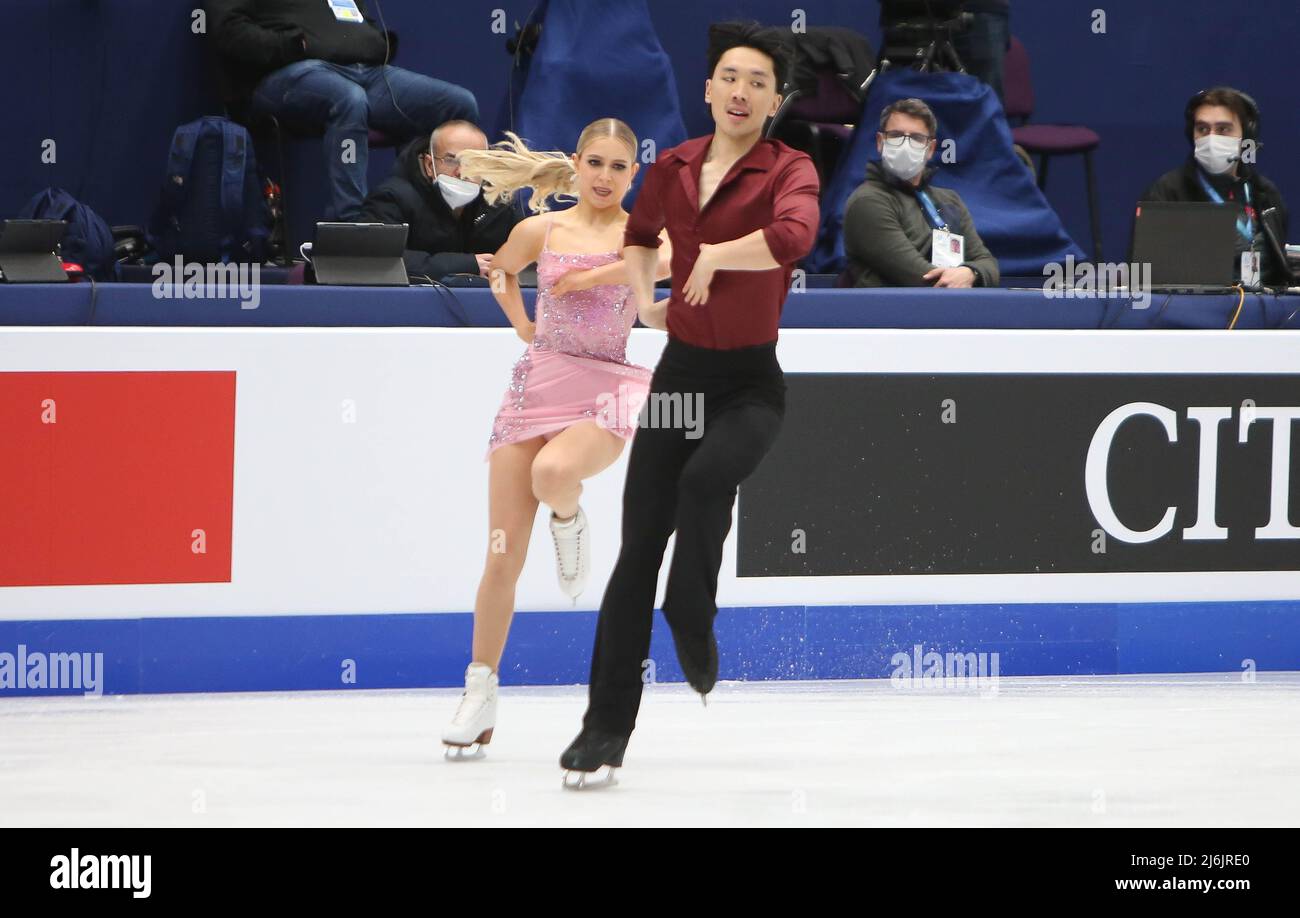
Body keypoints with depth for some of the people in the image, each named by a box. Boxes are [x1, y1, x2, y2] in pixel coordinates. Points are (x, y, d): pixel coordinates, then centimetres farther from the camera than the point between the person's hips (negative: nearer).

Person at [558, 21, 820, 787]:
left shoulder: (788, 170, -10)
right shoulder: (673, 168, 5)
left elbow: (793, 237, -34)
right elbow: (641, 234, 28)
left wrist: (712, 257, -23)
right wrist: (643, 292, 13)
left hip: (751, 383, -5)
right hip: (680, 372, 5)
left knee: (705, 479, -35)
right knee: (638, 549, 1)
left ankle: (693, 630, -9)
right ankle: (607, 728, 7)